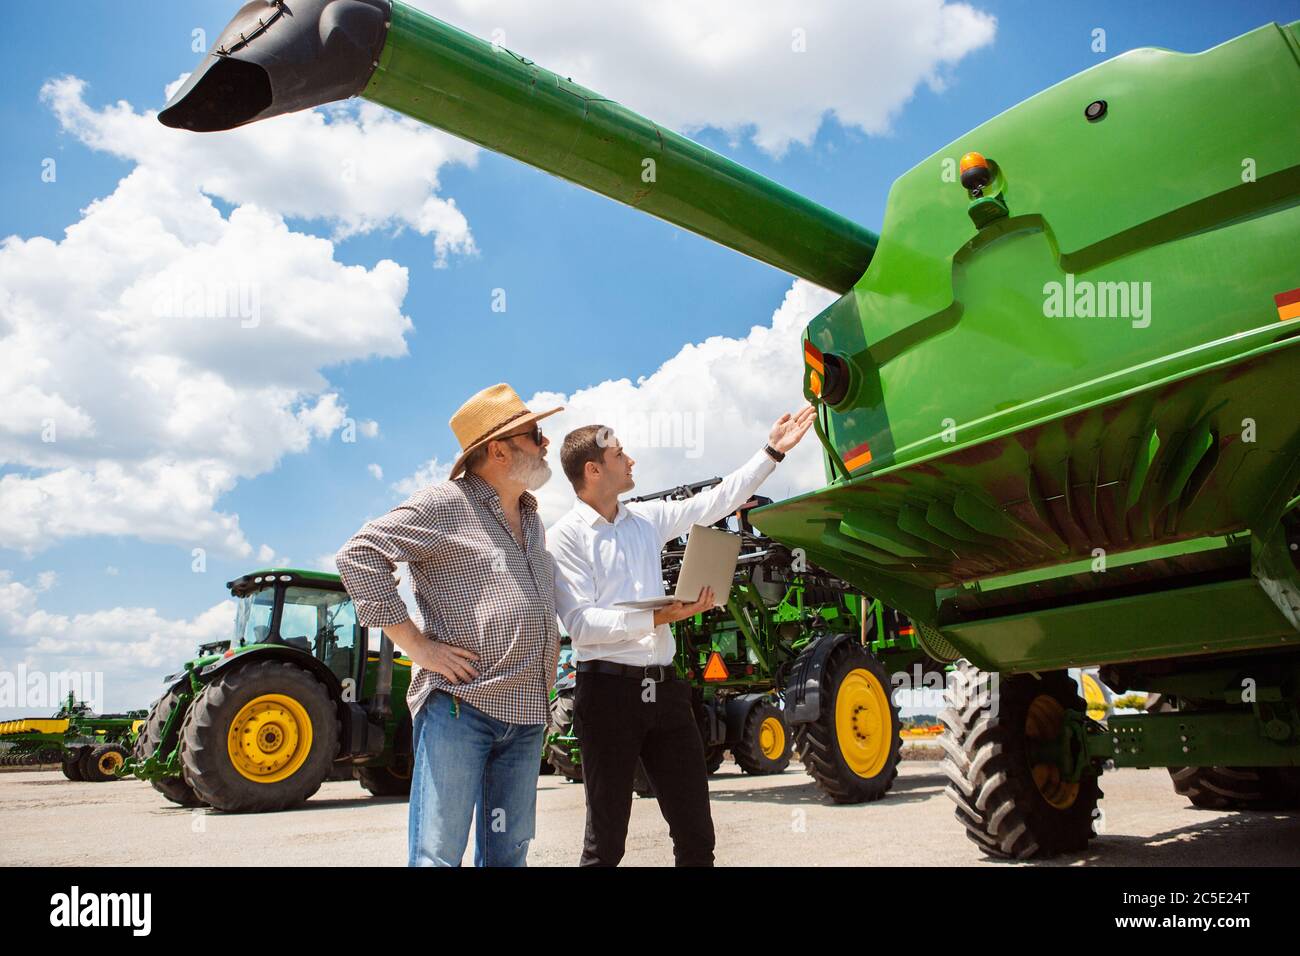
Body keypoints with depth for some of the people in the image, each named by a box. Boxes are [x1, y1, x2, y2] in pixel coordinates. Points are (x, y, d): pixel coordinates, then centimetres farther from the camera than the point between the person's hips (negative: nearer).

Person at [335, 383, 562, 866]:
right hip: (458, 706, -7)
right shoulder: (444, 504, -7)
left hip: (526, 717, 7)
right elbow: (358, 554, -13)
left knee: (507, 854, 12)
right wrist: (415, 643, -15)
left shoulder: (531, 521, 18)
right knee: (437, 854, -4)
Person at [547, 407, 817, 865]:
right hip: (608, 689, -6)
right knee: (606, 839, 5)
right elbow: (580, 624, -14)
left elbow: (715, 502, 18)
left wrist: (772, 451, 19)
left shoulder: (646, 518, 11)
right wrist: (656, 618, -22)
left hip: (664, 687, 6)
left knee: (696, 833, 12)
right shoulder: (564, 537, -6)